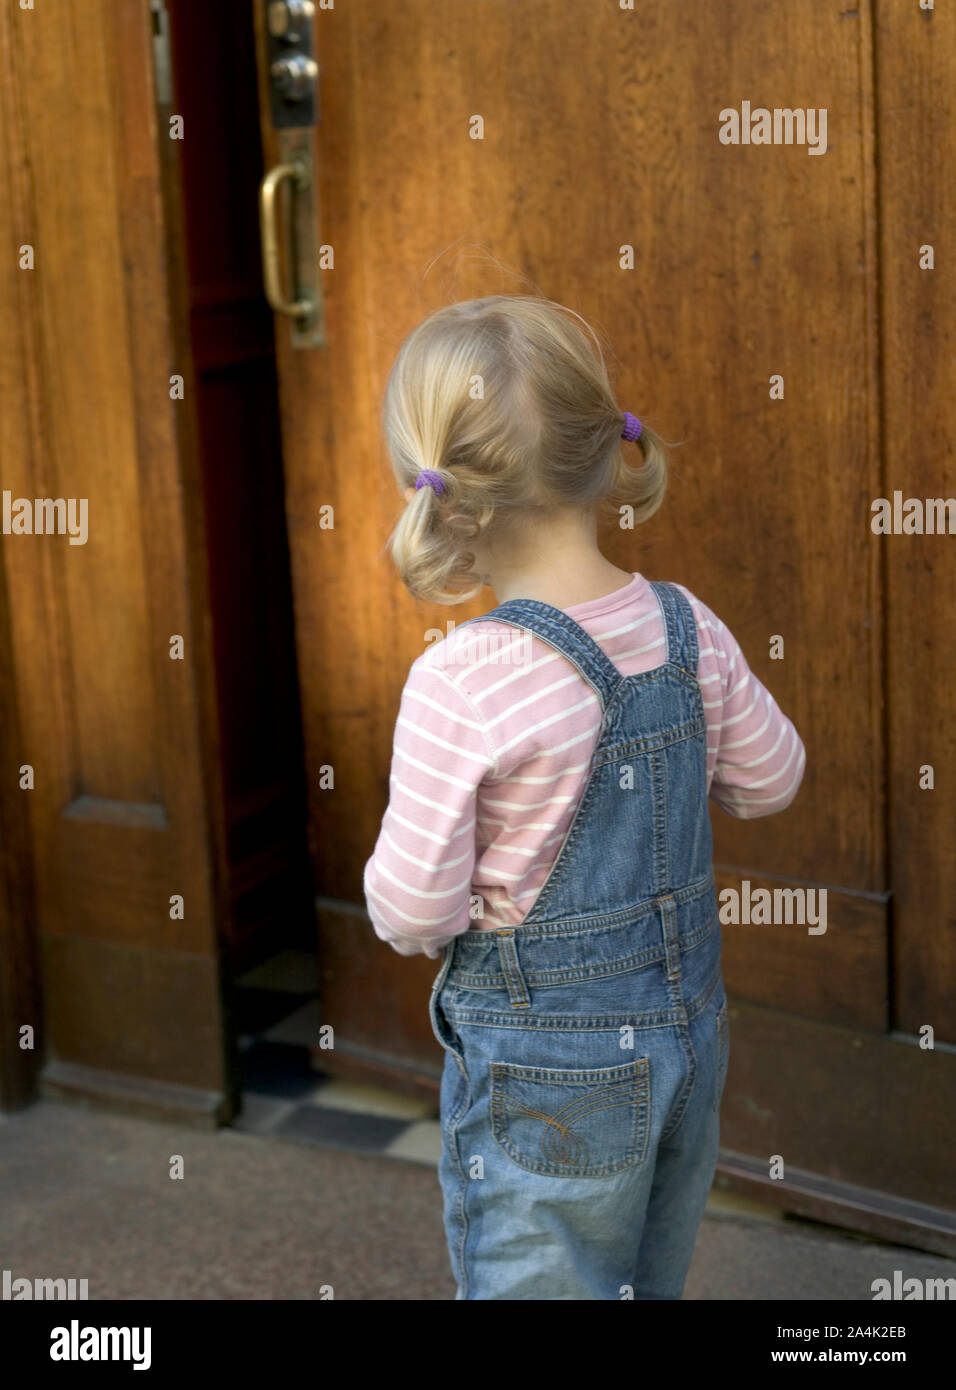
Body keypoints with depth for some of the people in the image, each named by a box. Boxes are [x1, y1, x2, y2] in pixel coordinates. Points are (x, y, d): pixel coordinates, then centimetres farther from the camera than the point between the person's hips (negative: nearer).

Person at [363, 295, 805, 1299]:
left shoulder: (460, 682, -25)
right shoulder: (687, 628, -7)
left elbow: (413, 910, -20)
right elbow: (770, 781, 9)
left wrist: (393, 894, 2)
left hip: (544, 1077, -6)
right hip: (689, 1035, 6)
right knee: (651, 1287, 24)